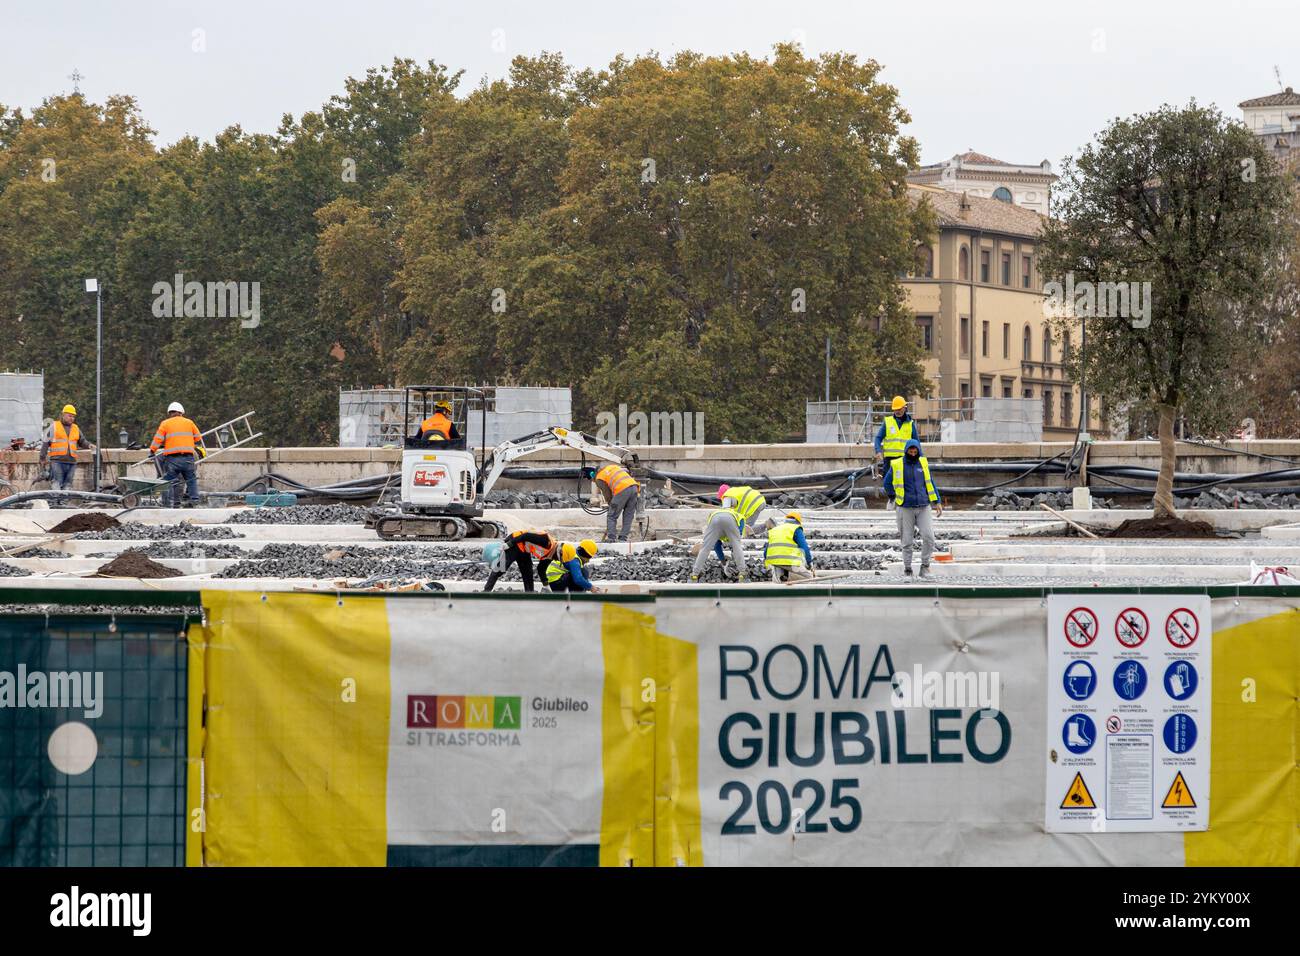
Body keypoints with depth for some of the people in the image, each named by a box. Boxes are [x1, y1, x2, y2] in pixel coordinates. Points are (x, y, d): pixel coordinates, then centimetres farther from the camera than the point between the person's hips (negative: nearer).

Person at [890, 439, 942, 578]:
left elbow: (929, 483, 17)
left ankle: (925, 565, 5)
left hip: (923, 508, 2)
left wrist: (937, 502, 14)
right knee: (907, 542, 2)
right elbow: (888, 483, 12)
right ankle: (907, 570, 14)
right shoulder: (897, 465, -2)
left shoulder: (923, 463, 7)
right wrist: (895, 499, 16)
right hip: (905, 508, -2)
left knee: (929, 538, -10)